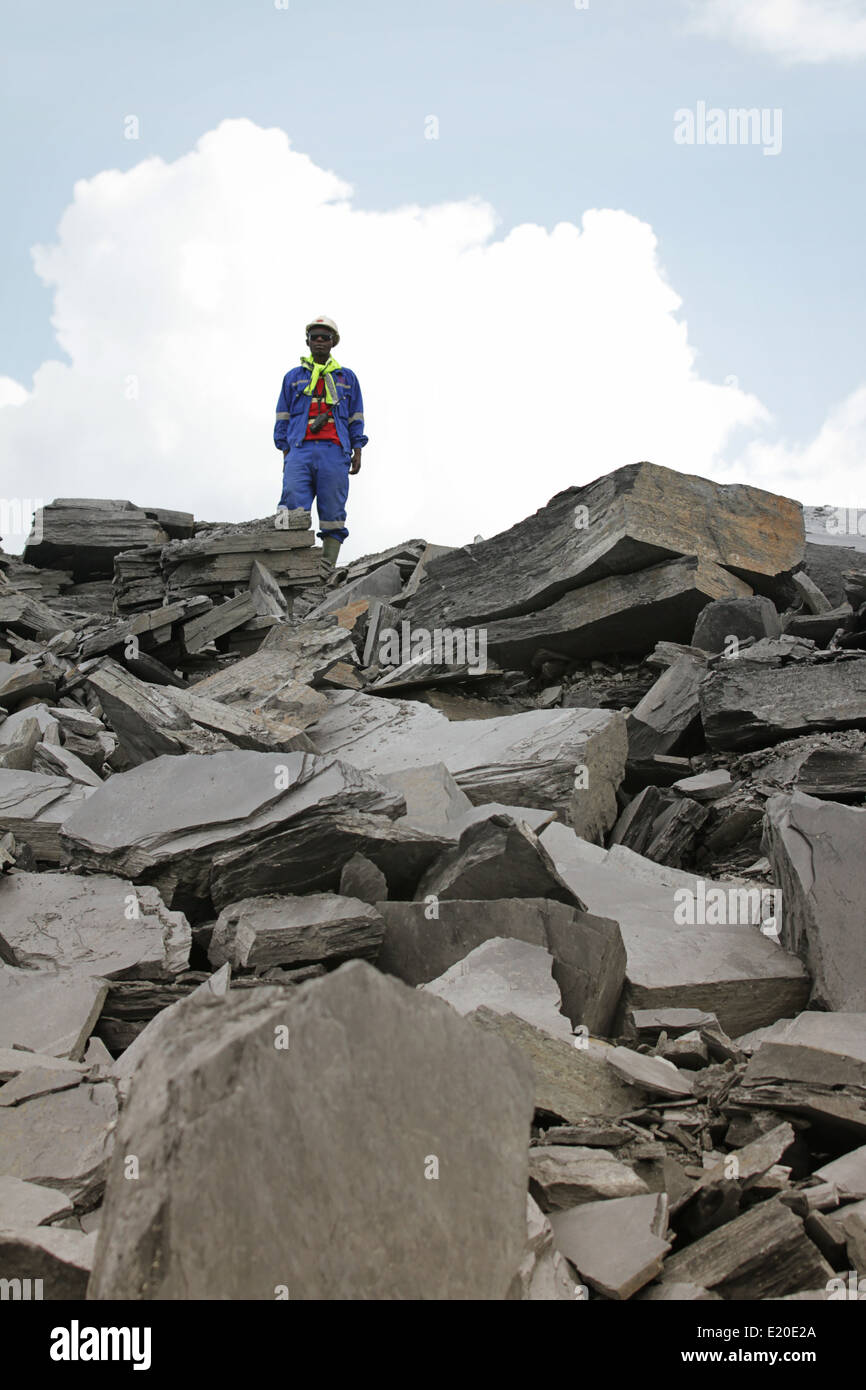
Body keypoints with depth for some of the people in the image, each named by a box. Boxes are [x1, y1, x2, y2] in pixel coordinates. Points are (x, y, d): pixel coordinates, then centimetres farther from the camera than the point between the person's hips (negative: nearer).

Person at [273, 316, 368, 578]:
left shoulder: (347, 377, 21)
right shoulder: (293, 377, 21)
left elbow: (356, 418, 19)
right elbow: (283, 418, 18)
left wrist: (357, 451, 7)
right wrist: (285, 453, 7)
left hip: (334, 451, 1)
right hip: (300, 450, 0)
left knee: (333, 512, -6)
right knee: (293, 507, -18)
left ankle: (326, 567, -7)